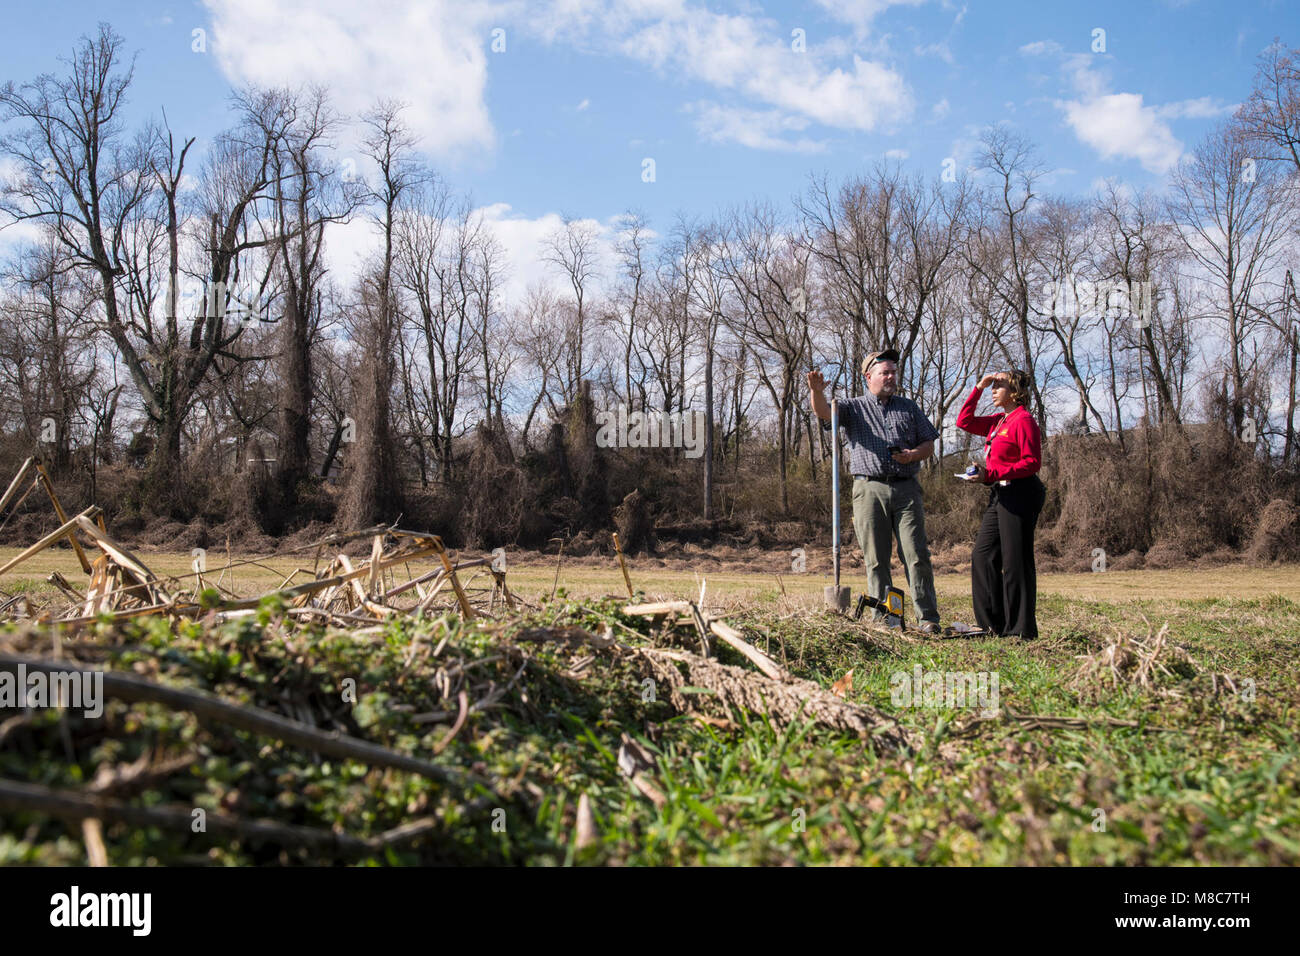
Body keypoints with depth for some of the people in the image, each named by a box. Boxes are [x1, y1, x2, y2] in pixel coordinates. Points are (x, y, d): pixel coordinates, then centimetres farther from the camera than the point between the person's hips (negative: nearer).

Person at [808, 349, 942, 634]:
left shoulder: (909, 407, 18)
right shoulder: (854, 407, 12)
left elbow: (929, 443, 19)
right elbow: (824, 412, -7)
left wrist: (914, 455, -4)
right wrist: (817, 392, -29)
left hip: (906, 489, 1)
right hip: (869, 489, -1)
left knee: (916, 555, -4)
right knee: (876, 559, 1)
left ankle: (928, 618, -1)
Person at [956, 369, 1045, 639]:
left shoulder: (1023, 420, -10)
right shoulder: (999, 421, 17)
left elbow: (1032, 462, -16)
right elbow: (964, 422, 22)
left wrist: (992, 474, -22)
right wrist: (978, 389, 15)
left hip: (1020, 494, -10)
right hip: (1001, 495, 10)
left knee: (1015, 561, -5)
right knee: (982, 556, 9)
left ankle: (1020, 628, 2)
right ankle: (993, 623, 15)